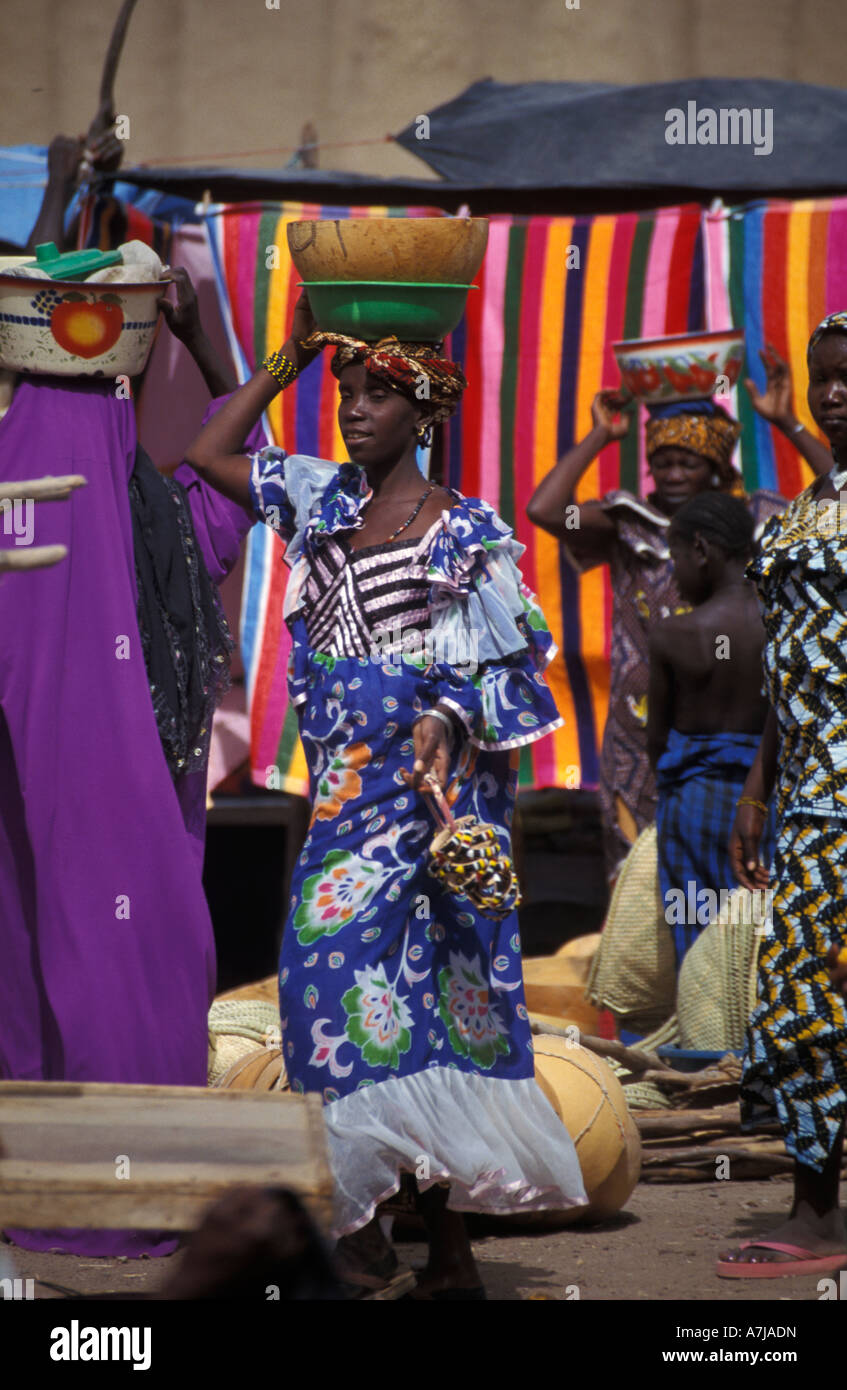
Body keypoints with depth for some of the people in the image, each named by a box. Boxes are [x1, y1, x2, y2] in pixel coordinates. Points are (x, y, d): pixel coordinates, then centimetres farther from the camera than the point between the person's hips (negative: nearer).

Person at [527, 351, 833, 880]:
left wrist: (788, 424, -9)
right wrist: (601, 437, -4)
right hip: (644, 733, 0)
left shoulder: (753, 519, 6)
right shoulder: (628, 524, 3)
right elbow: (544, 510, -13)